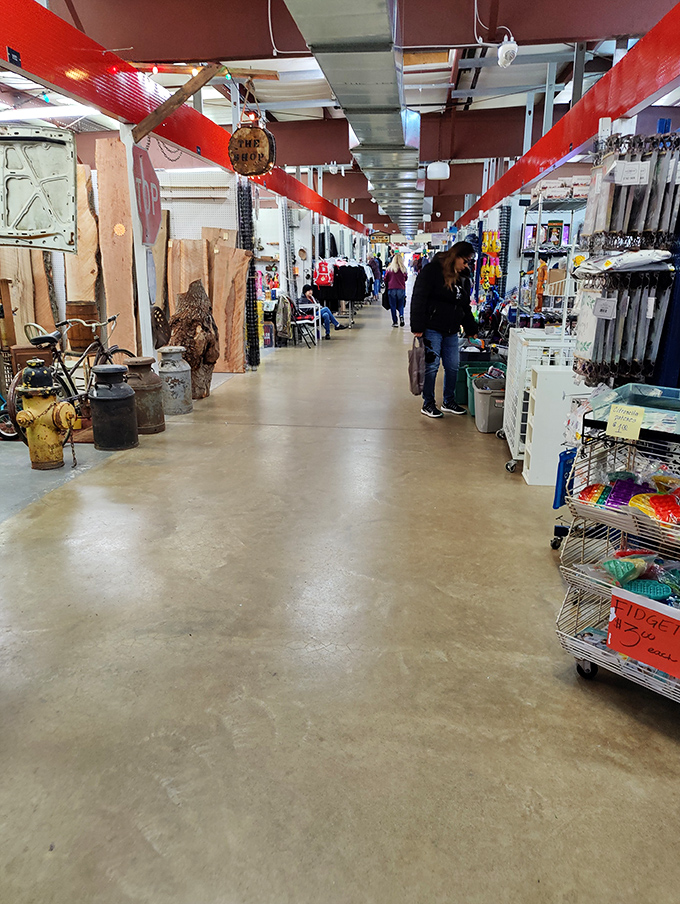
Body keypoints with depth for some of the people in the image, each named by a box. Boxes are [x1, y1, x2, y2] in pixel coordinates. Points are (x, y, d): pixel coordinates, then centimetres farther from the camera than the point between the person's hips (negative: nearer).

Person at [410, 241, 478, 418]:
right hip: (432, 329, -7)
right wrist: (418, 328, -19)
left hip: (451, 332, 7)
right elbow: (418, 300, -13)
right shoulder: (432, 270, -8)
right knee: (431, 366, -3)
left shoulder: (463, 278, 14)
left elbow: (465, 308, 23)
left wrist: (471, 330, 21)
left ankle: (449, 402, 25)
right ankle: (428, 404, 11)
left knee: (453, 367, 9)